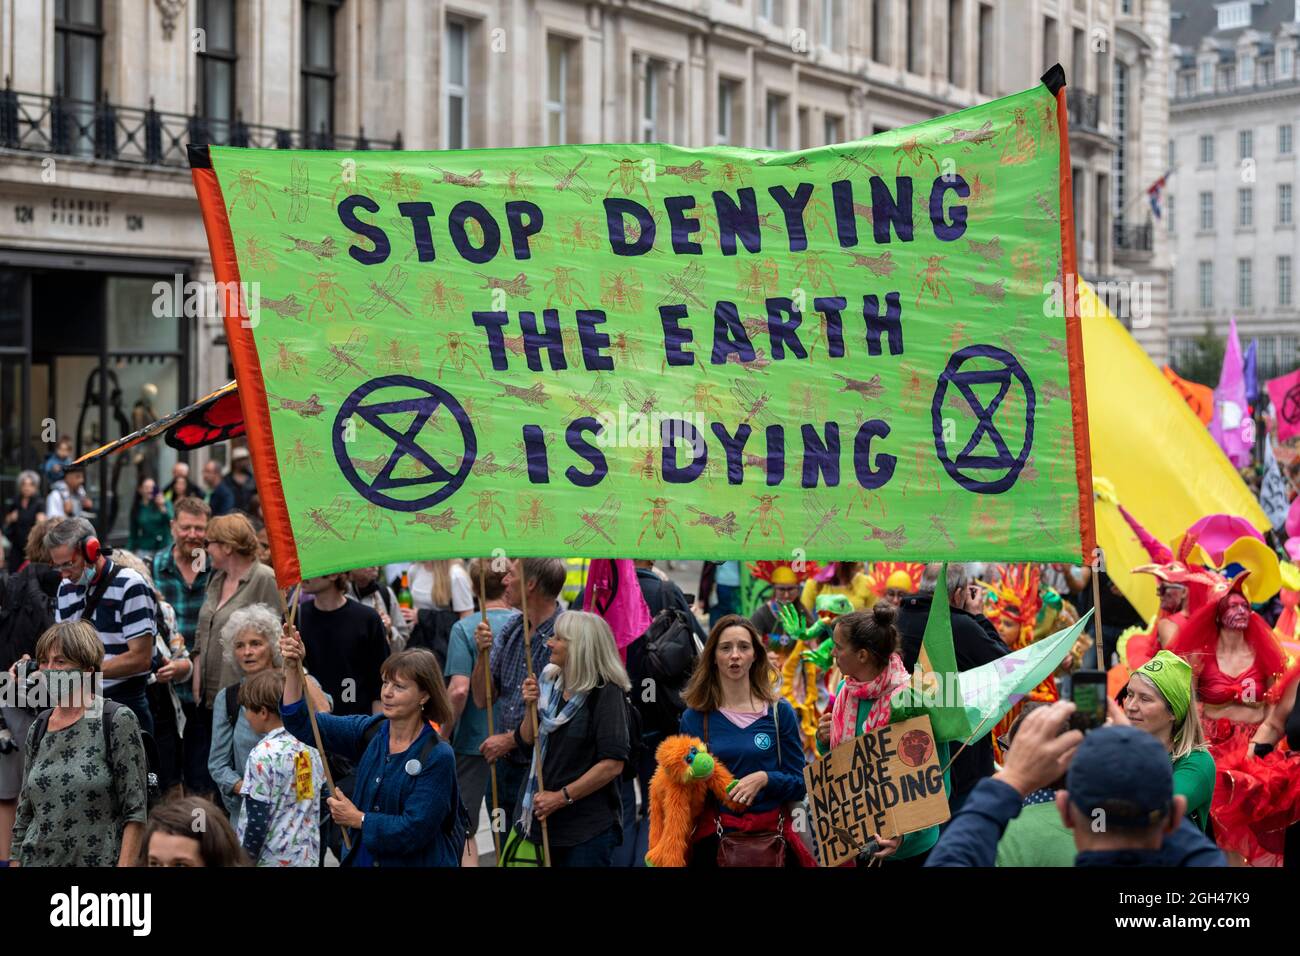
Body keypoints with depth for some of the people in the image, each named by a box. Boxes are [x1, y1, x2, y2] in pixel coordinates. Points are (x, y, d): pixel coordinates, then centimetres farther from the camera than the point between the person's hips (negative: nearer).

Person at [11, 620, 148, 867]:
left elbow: (135, 813, -13)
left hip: (98, 859, -5)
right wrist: (15, 862, 7)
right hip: (36, 860, 5)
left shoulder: (118, 721, -9)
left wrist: (124, 865, -19)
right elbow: (25, 812, 13)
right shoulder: (39, 727, 8)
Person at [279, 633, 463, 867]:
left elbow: (414, 831, -21)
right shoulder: (370, 731, -1)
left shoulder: (438, 757, -18)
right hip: (362, 858, 5)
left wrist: (357, 819, -12)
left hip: (417, 861, -5)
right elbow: (303, 724, -3)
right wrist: (292, 669, -15)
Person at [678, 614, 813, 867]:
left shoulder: (780, 711, 0)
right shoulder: (694, 718, 0)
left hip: (773, 832, 0)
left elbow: (799, 784, 1)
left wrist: (765, 779, -17)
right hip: (715, 836, 0)